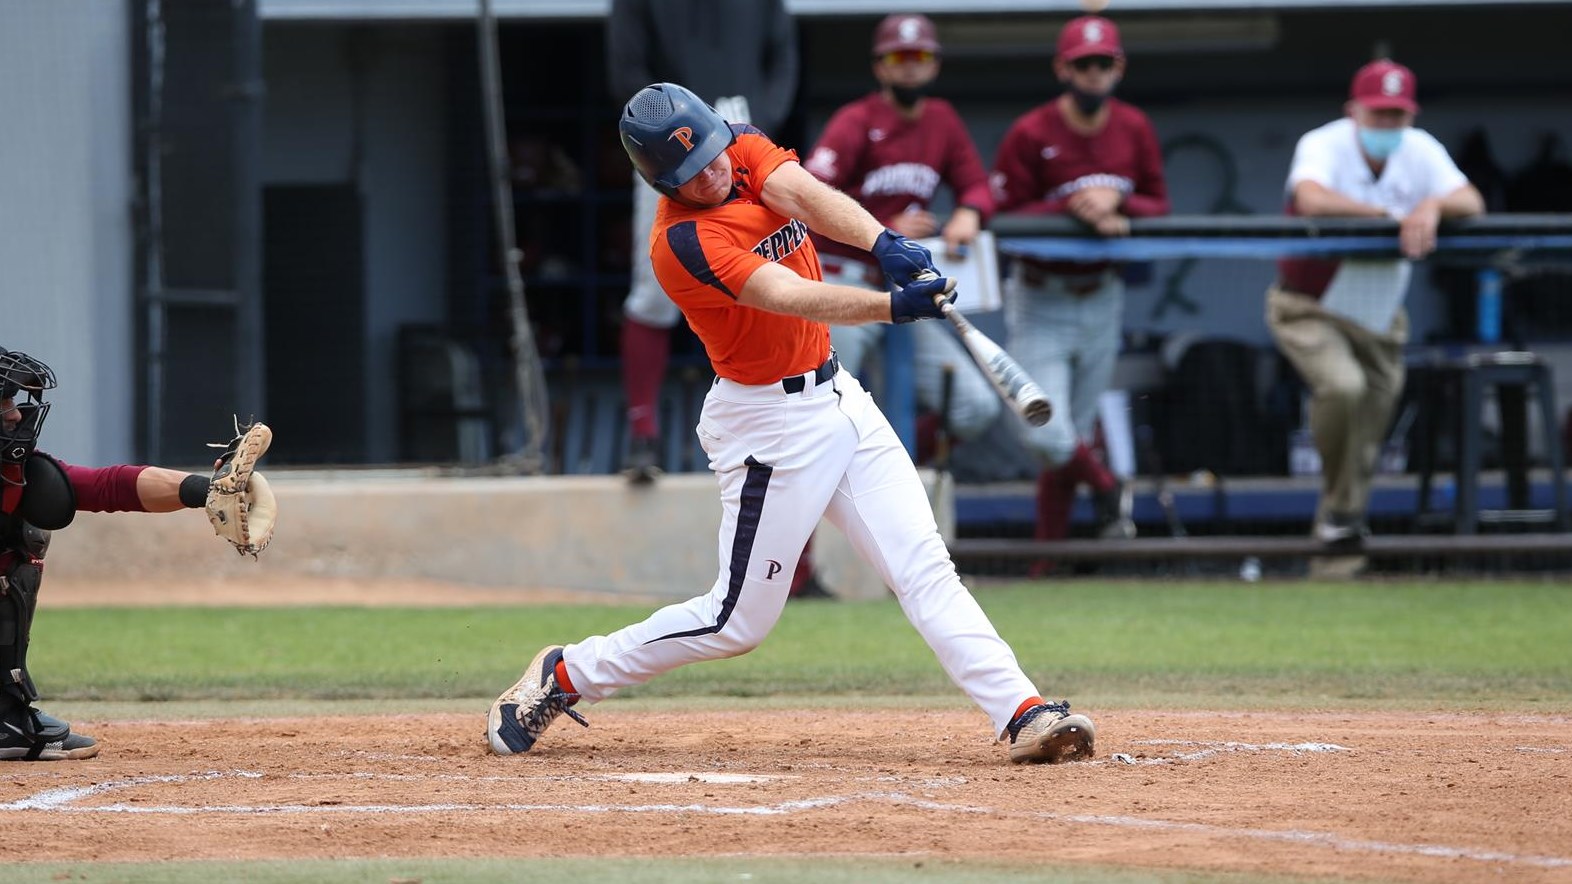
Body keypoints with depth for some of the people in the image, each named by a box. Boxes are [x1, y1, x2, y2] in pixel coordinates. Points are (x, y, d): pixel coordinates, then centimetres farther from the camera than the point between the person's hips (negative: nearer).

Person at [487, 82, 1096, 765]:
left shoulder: (745, 150, -2)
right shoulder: (682, 243, -23)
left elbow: (805, 195, -21)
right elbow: (791, 297, -34)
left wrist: (883, 243, -41)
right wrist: (895, 305, -49)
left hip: (837, 398, 7)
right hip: (771, 421, -7)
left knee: (924, 568, -1)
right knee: (738, 621, 1)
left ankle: (1022, 713, -5)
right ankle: (563, 676, 16)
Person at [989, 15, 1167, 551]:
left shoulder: (1135, 130, 1)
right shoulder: (1030, 135, -14)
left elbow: (1160, 206, 3)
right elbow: (1004, 219, -15)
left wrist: (1116, 203, -18)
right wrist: (1073, 209, -26)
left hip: (1102, 300, 4)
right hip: (1040, 301, -4)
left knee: (1074, 434, 9)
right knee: (1046, 434, -15)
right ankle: (1106, 488, 16)